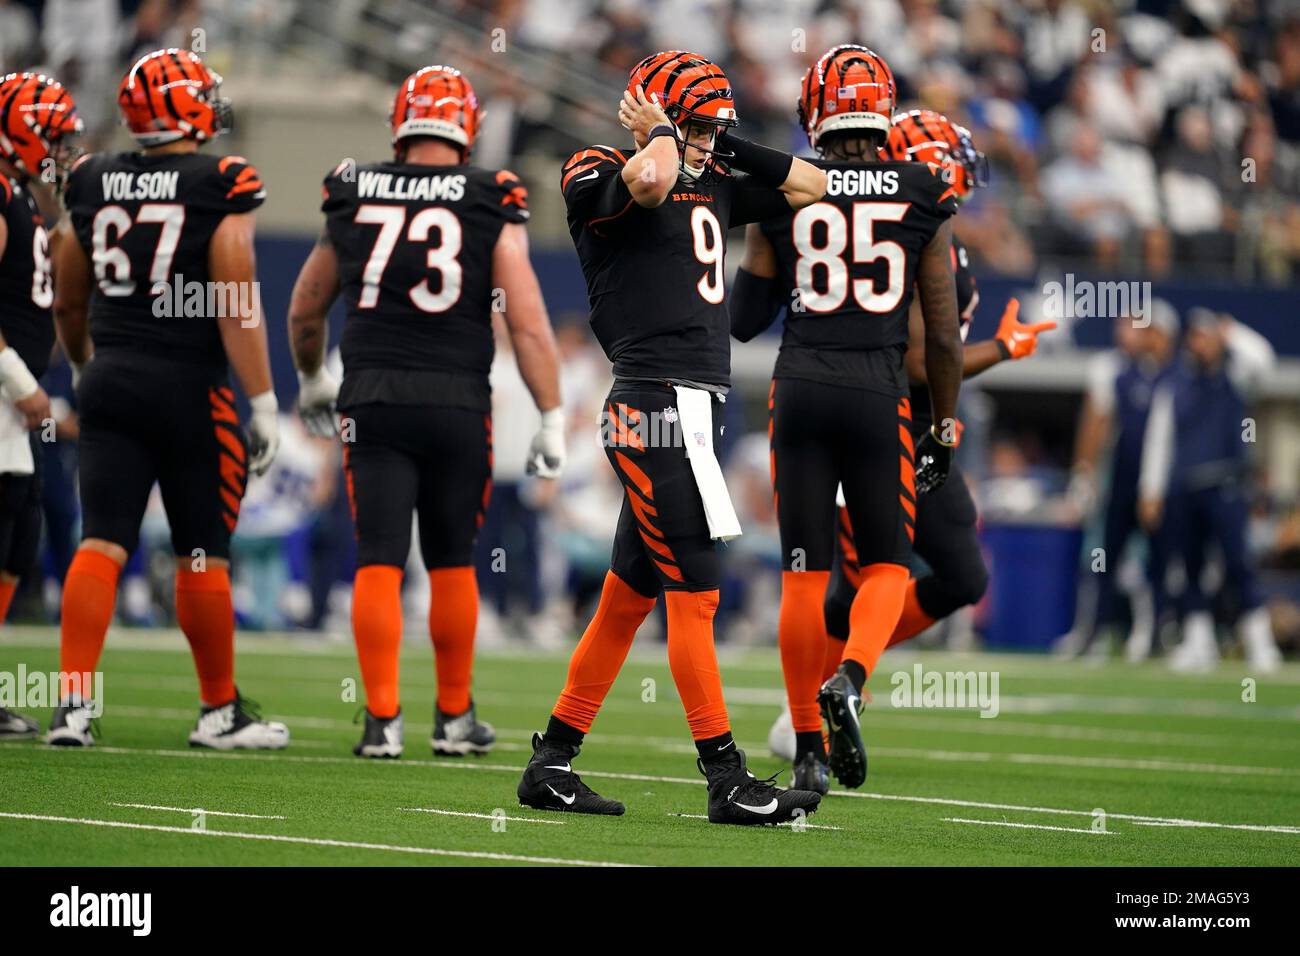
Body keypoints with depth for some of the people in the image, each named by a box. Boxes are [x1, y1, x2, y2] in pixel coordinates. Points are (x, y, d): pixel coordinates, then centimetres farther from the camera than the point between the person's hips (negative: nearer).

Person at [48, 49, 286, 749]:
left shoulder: (94, 184, 5)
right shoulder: (219, 189, -10)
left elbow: (68, 303, 15)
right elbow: (237, 306, -15)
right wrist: (263, 402, -11)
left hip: (111, 383, 4)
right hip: (189, 389, -4)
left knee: (102, 544, 1)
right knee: (202, 557, 6)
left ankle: (72, 704, -9)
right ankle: (221, 712, 17)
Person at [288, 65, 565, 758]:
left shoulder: (353, 200, 6)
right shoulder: (491, 209, -2)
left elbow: (306, 311, 18)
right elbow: (528, 324, -5)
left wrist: (311, 380, 36)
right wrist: (552, 421, 1)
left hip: (372, 397, 1)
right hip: (456, 402, -1)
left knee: (377, 563, 2)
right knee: (451, 563, 13)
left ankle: (382, 719, -4)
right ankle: (454, 718, 20)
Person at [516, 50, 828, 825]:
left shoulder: (711, 185, 17)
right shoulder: (598, 179, -6)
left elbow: (810, 186, 22)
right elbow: (651, 180, -30)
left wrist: (729, 145, 11)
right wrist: (660, 133, -9)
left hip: (695, 411, 8)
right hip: (657, 408, -8)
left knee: (630, 596, 11)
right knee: (694, 595, -8)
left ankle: (552, 765, 18)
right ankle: (728, 780, -6)